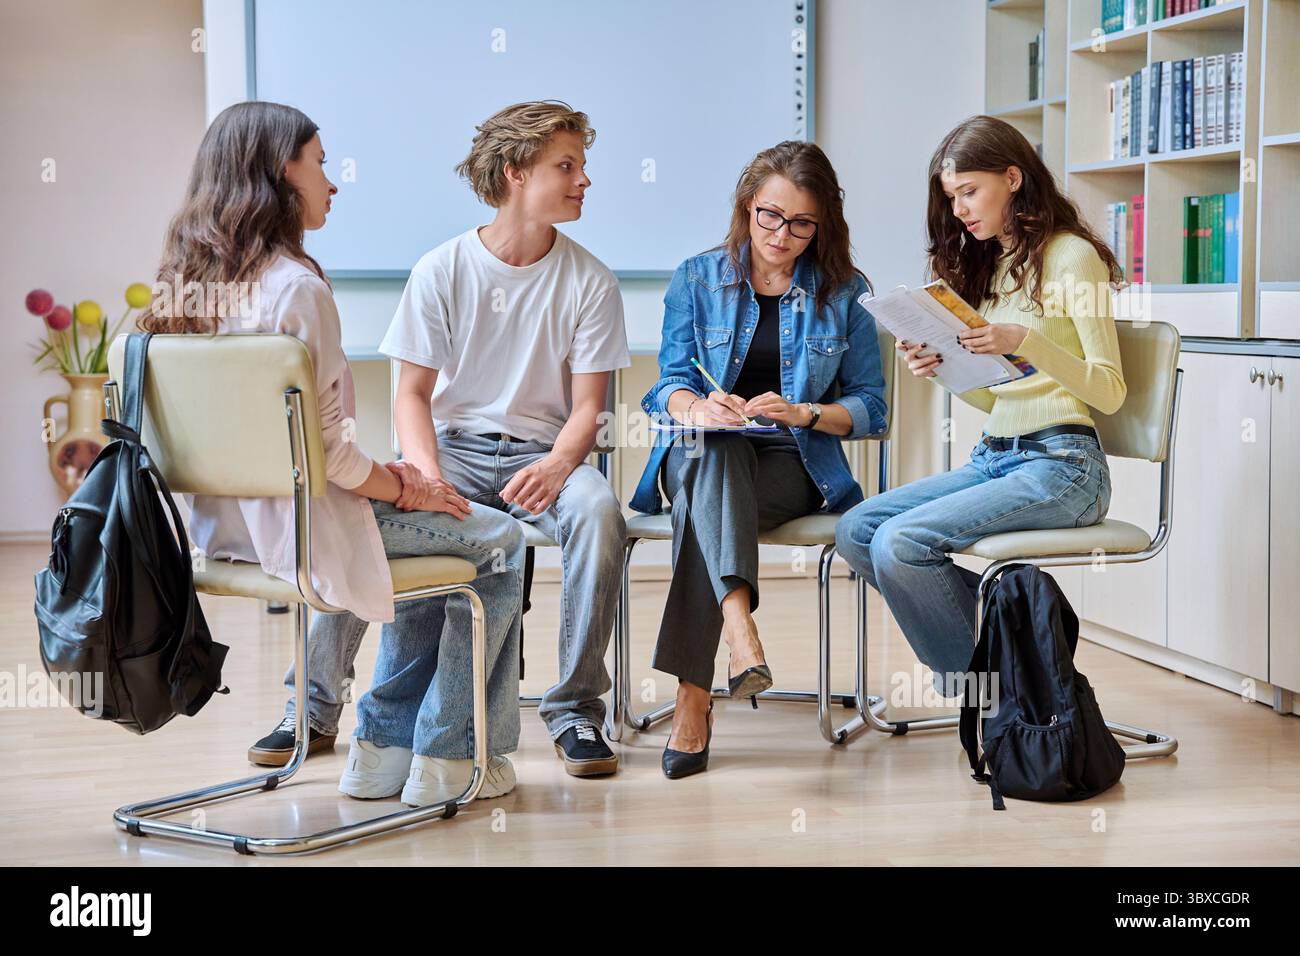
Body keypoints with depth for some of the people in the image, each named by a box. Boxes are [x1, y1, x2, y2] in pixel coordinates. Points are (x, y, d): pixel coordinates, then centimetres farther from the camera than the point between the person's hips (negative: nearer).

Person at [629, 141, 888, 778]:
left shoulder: (844, 292, 7)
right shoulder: (697, 278, 10)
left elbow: (870, 408, 5)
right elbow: (671, 383, 1)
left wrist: (802, 412, -15)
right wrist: (696, 406, -23)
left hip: (794, 466, -1)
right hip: (702, 456, 1)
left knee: (703, 510, -35)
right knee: (711, 447, -38)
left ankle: (692, 694, -41)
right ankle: (739, 629, -58)